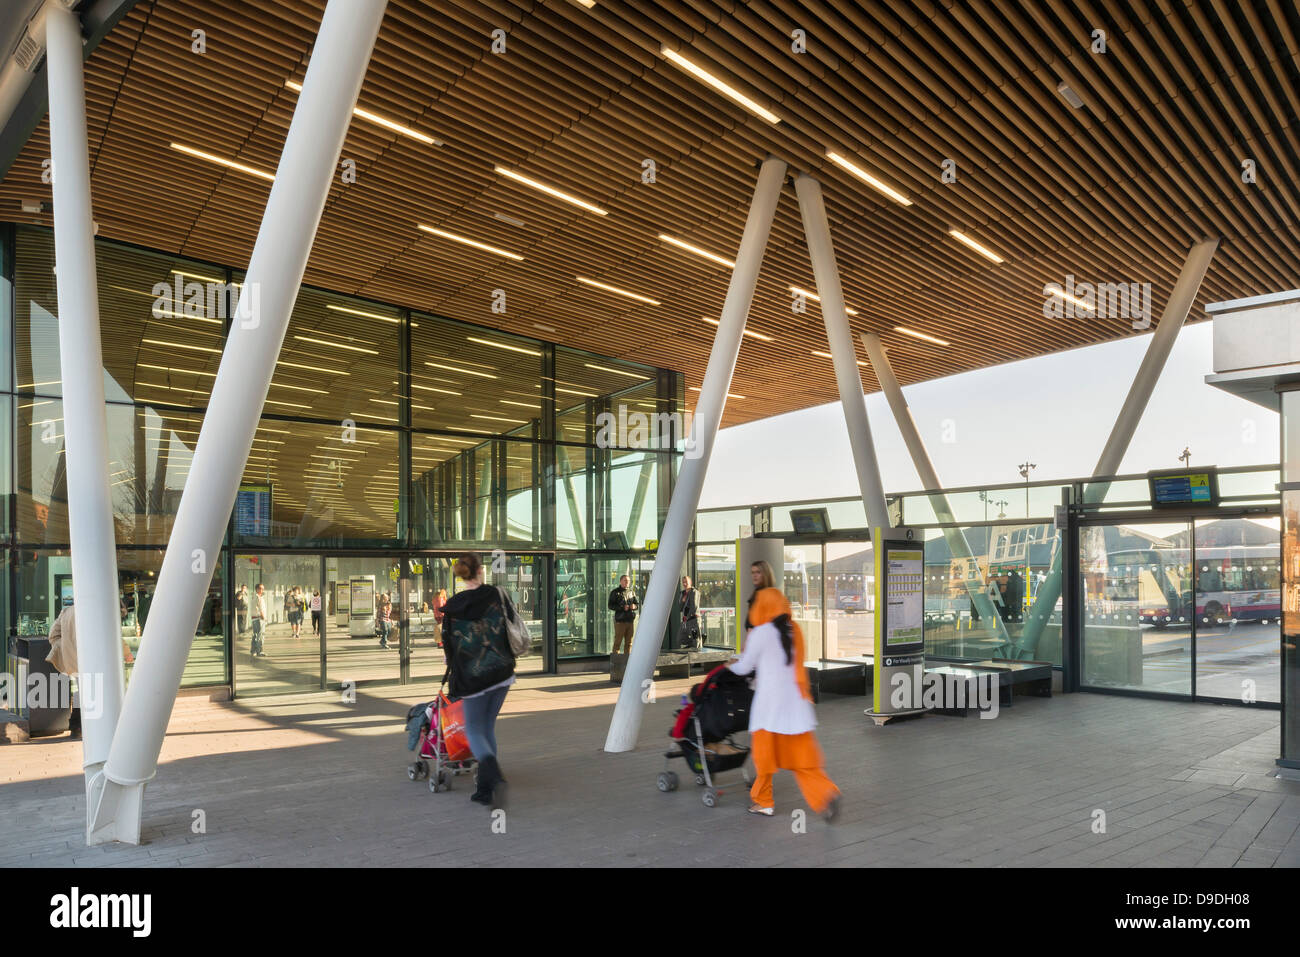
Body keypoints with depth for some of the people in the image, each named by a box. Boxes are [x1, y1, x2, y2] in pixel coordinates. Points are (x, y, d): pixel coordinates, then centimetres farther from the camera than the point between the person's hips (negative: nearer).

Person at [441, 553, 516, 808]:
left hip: (472, 677, -2)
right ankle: (485, 790, 17)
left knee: (474, 729, 9)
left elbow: (448, 645, 2)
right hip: (501, 672, 2)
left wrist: (454, 673, 18)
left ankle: (495, 777, -16)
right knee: (488, 727, 16)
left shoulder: (452, 607, -6)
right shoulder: (497, 595, -4)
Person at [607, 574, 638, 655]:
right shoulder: (615, 592, 2)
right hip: (620, 620, -5)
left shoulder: (632, 592, 17)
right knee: (617, 641, -7)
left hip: (630, 620, 5)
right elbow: (610, 606, -6)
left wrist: (635, 606, -5)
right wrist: (622, 608, -17)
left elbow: (638, 604, 19)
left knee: (629, 642, 7)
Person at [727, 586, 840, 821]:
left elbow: (745, 667, 1)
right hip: (796, 700, 5)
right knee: (801, 754, 7)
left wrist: (730, 665, 22)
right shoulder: (794, 630, 7)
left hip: (770, 700, -5)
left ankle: (763, 802, 20)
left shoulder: (760, 633, -9)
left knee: (764, 751, 10)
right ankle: (826, 793, -9)